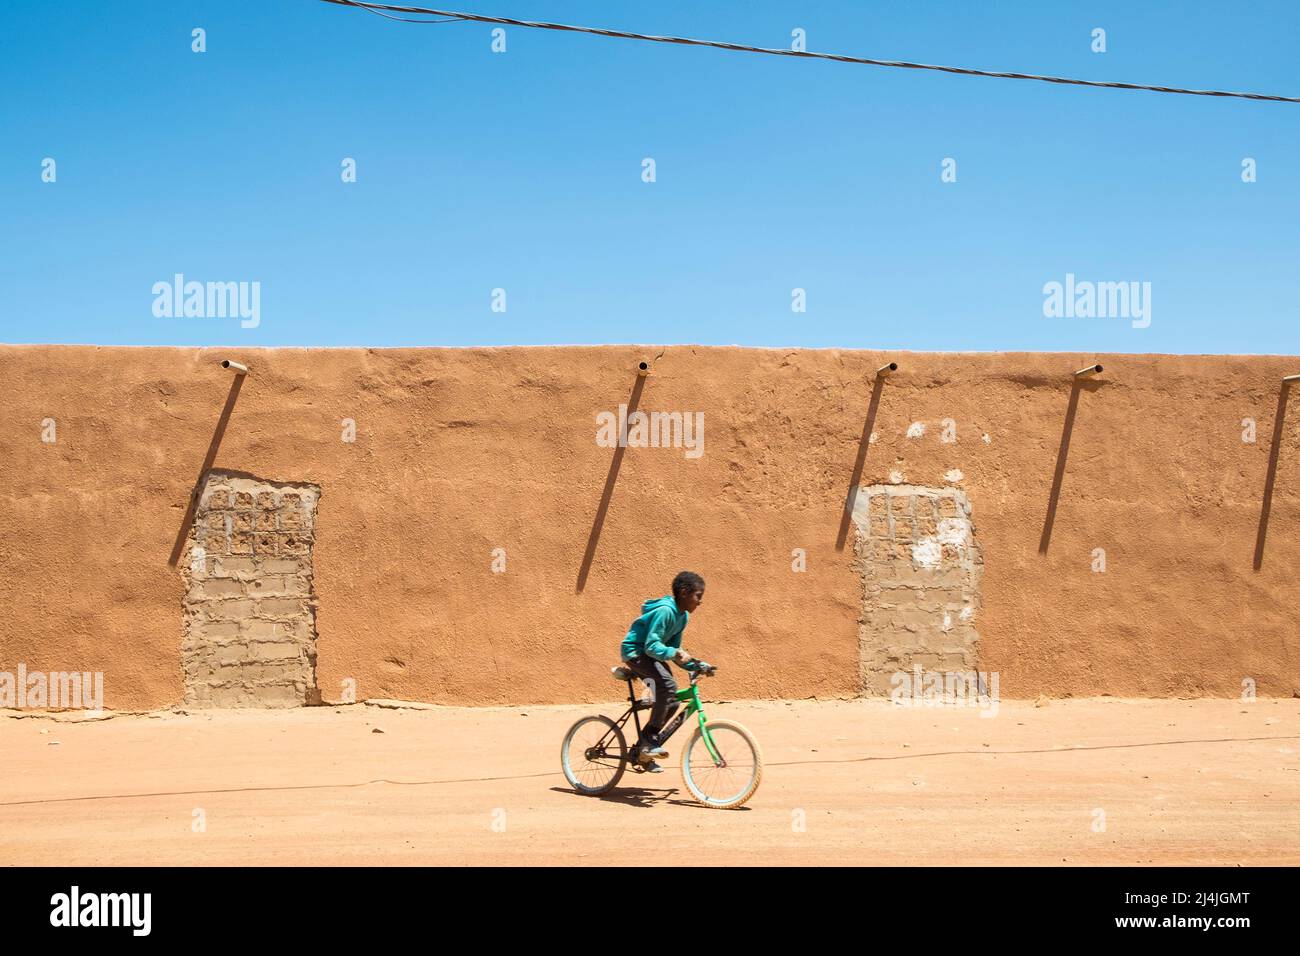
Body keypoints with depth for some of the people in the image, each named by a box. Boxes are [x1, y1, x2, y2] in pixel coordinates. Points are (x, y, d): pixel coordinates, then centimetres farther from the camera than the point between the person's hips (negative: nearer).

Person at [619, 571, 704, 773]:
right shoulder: (665, 611, -24)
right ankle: (650, 739, -25)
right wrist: (674, 653, -43)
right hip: (635, 652, -10)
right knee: (668, 685, -32)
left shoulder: (683, 616, 5)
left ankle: (640, 750, 13)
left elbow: (674, 646, 10)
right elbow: (651, 646, -28)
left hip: (650, 656, 10)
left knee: (672, 703, 2)